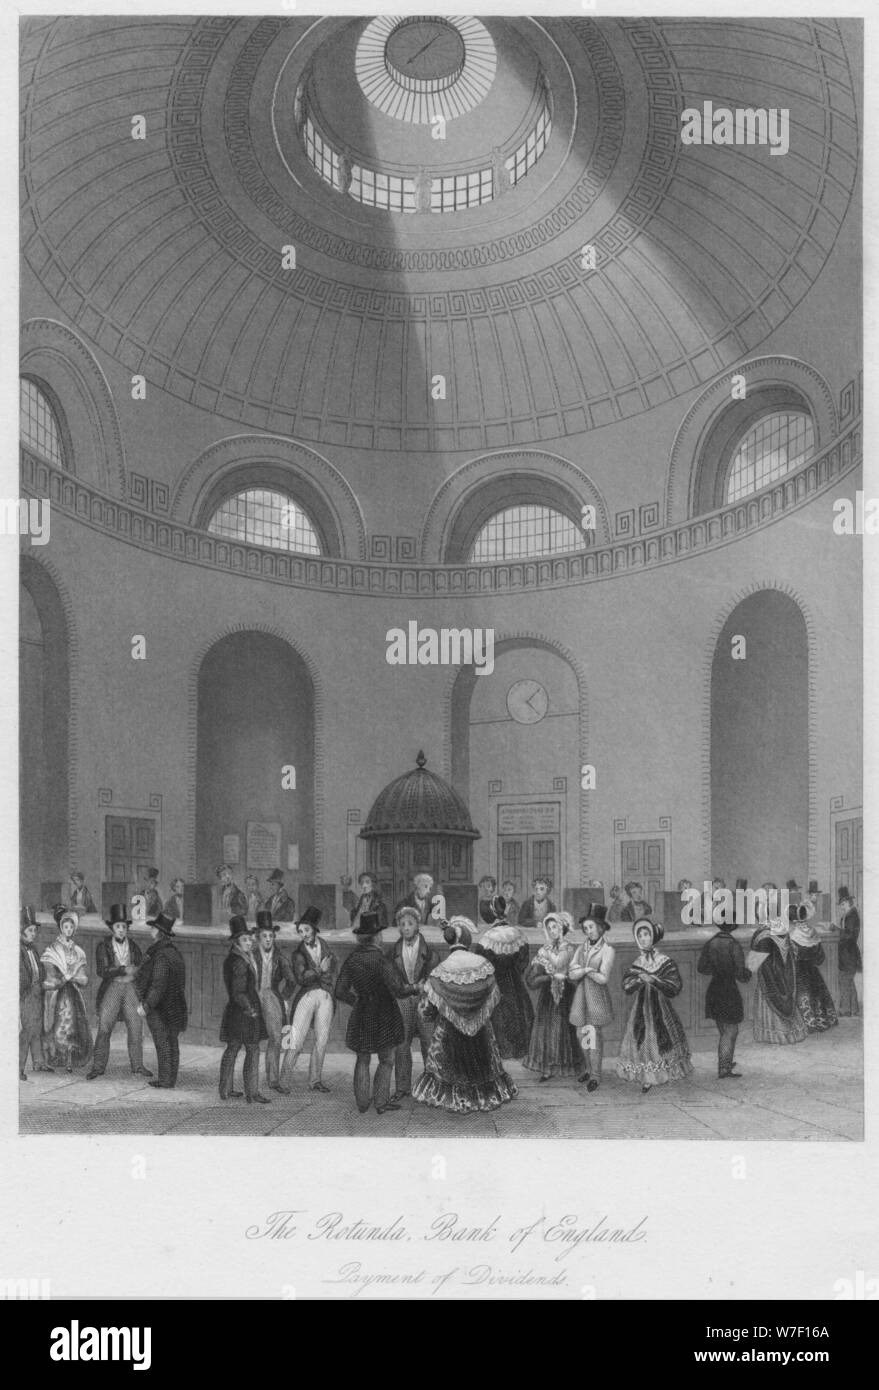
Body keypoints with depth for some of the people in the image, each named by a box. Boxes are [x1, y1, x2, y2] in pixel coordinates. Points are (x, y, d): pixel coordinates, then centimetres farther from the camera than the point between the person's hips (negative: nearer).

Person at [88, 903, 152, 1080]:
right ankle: (98, 1067, 1)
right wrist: (123, 970, -22)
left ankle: (137, 1066, 10)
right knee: (104, 1029, -7)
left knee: (136, 1029, 0)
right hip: (111, 989, -3)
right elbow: (102, 971, -12)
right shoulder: (103, 946, -1)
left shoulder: (133, 946, 9)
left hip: (131, 989, 3)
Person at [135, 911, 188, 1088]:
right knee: (172, 1043, 11)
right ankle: (170, 1080, 18)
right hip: (175, 1006, 9)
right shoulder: (174, 952, 11)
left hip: (159, 1007, -9)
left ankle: (165, 1080, 1)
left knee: (163, 1043, -3)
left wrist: (146, 1005, -21)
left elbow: (159, 985, -24)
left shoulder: (161, 955, -19)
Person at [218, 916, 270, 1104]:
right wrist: (250, 1010, -13)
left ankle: (225, 1090, 23)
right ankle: (252, 1094, 2)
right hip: (245, 1013, -10)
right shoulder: (240, 963, -20)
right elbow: (238, 993, -22)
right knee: (252, 1051, -1)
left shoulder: (230, 959, 9)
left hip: (233, 1011, 10)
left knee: (232, 1049, 16)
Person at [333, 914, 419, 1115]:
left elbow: (339, 992, -2)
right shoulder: (380, 961, -21)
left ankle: (362, 1102, 20)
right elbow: (398, 991, -22)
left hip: (361, 1016, 4)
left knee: (362, 1060, 18)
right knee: (386, 1060, 13)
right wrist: (414, 989, -1)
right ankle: (381, 1102, 15)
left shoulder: (351, 961, -7)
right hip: (384, 1017, -4)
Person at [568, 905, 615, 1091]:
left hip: (597, 998, -5)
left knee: (594, 1035, -5)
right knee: (581, 1035, 8)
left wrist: (581, 970, -10)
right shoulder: (581, 948, 9)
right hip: (581, 997, 5)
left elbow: (603, 978, -15)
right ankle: (588, 1068, 26)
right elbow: (571, 974, 1)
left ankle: (595, 1075, 4)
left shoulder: (607, 950, -7)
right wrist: (587, 970, -15)